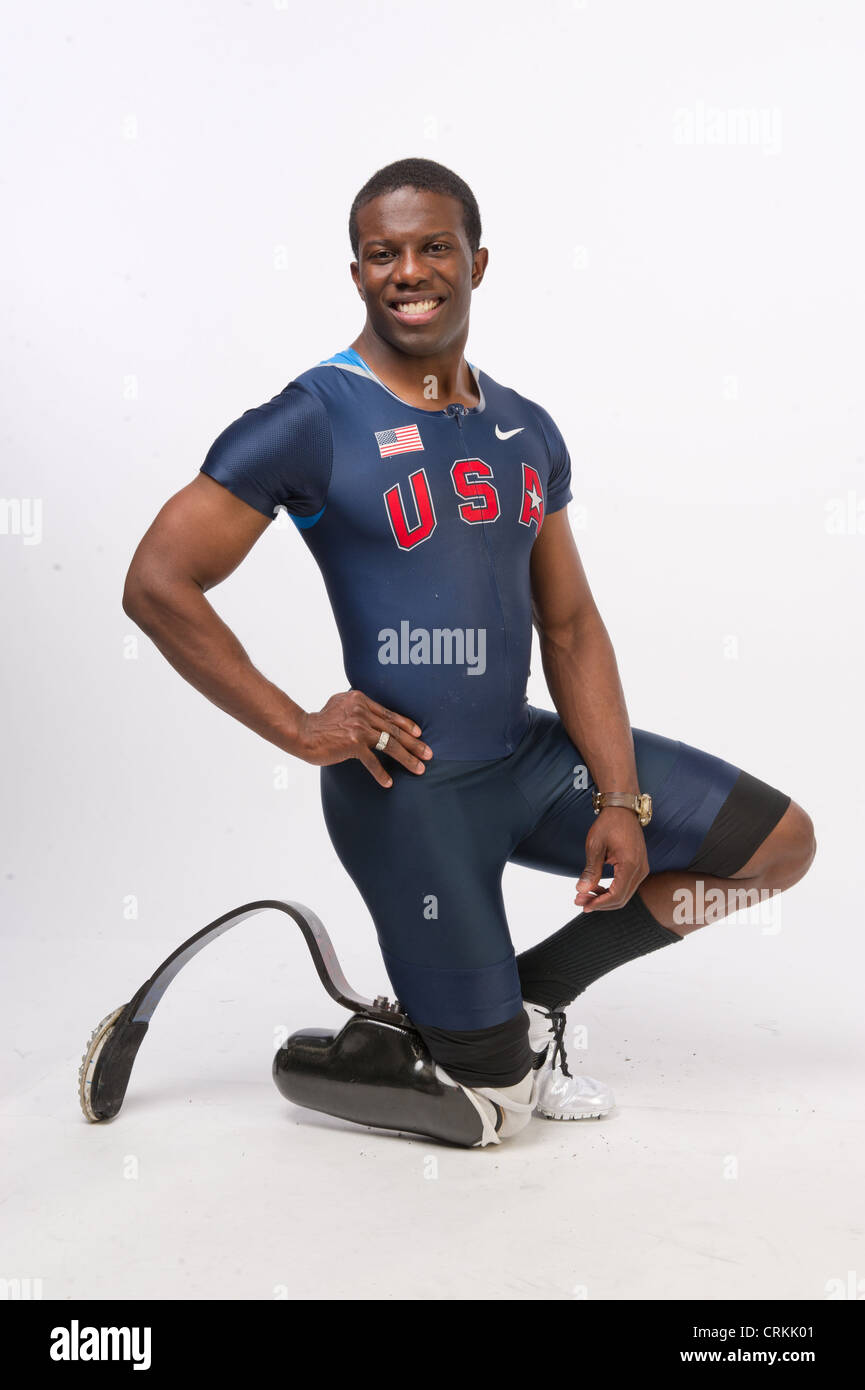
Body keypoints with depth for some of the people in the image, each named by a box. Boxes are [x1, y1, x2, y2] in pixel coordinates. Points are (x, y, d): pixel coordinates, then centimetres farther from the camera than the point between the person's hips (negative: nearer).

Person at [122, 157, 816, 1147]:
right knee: (495, 1110, -2)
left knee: (784, 844, 7)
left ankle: (533, 995, 18)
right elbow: (156, 585, -13)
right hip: (407, 789, -6)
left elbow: (568, 626, 10)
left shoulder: (529, 432, 9)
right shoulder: (312, 423, -11)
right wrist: (300, 730, -15)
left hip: (533, 755, 7)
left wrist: (622, 800, 1)